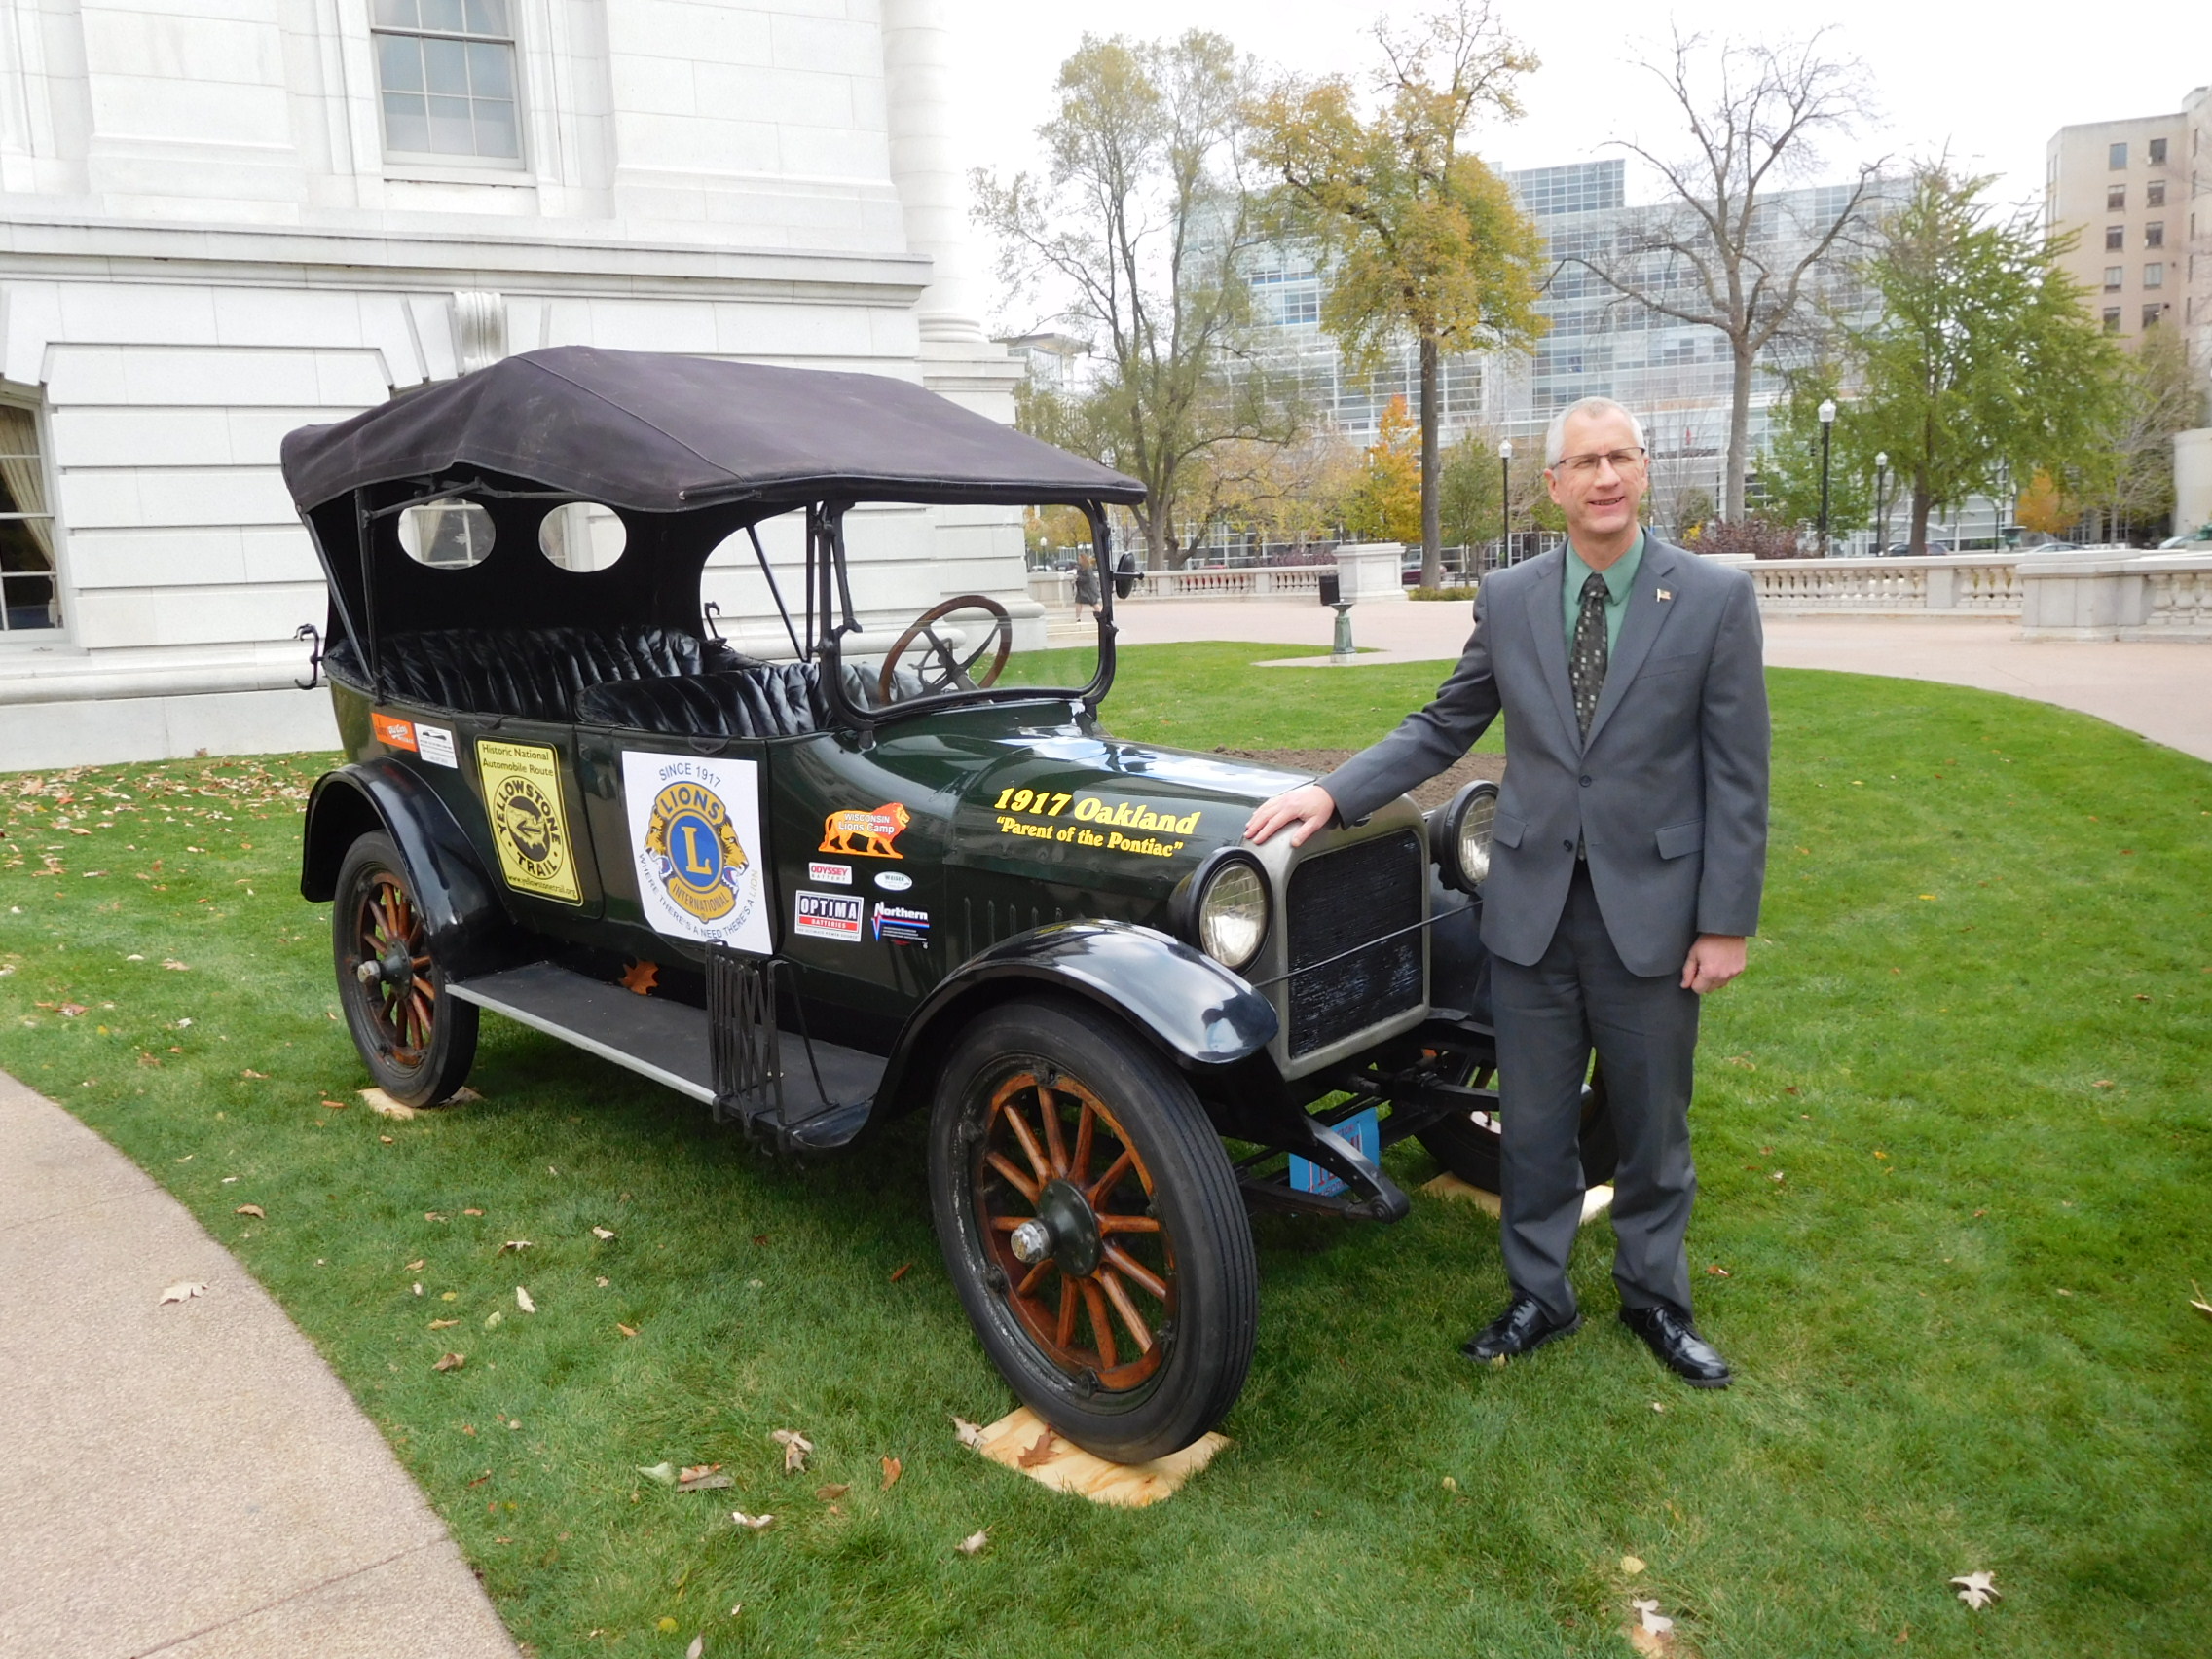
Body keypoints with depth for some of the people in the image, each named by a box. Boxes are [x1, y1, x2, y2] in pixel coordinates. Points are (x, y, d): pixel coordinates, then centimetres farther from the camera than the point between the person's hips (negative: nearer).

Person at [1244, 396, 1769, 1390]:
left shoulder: (1715, 599, -6)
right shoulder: (1506, 599, 2)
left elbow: (1737, 776, -5)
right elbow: (1443, 729, 8)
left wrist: (1726, 923, -8)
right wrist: (1334, 793, -5)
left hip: (1652, 905, -1)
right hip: (1532, 903, 2)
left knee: (1652, 1123, 14)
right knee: (1533, 1123, 12)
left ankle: (1654, 1297, 37)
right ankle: (1539, 1296, 33)